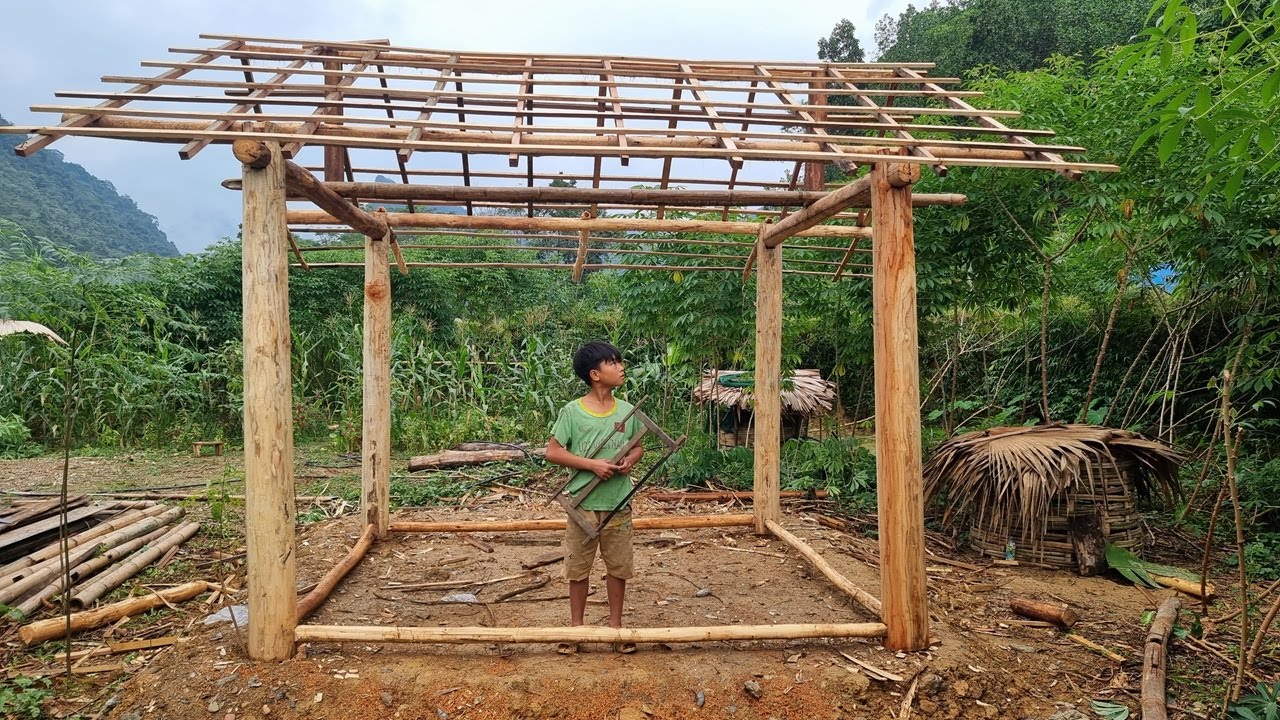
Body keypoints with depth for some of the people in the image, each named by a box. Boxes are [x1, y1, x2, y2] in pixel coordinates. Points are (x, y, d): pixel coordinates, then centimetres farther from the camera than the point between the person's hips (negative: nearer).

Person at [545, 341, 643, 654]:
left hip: (618, 504, 3)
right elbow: (552, 452, -11)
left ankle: (615, 624, 30)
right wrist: (591, 464, -19)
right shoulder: (572, 412, -11)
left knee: (618, 567, 13)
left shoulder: (628, 411, -1)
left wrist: (630, 461, -10)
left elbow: (638, 447, 12)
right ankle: (575, 626, 28)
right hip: (583, 504, -3)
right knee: (578, 568, 11)